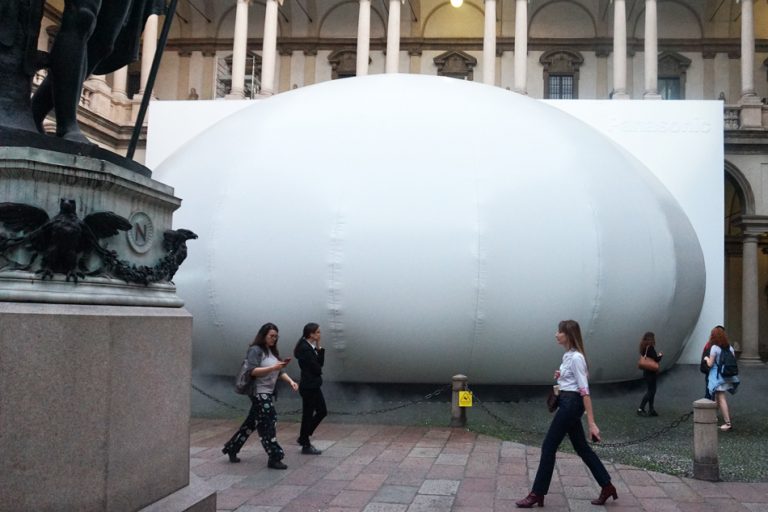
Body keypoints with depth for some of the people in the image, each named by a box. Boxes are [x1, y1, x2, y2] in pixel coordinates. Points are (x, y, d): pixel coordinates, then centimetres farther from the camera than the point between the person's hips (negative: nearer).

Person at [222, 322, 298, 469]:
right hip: (259, 392, -9)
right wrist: (272, 368, -27)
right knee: (268, 424, -7)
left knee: (251, 423, 15)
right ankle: (274, 458, -3)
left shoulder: (273, 351, 15)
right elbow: (252, 371, -20)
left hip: (267, 393, 9)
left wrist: (290, 381, -1)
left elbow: (279, 372, 15)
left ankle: (231, 449, 26)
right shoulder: (255, 350, -11)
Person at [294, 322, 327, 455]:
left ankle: (303, 437, 26)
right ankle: (306, 446, 13)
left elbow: (320, 363, 6)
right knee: (308, 414, 1)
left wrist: (319, 348, -1)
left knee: (322, 411, 15)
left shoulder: (311, 347, 10)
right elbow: (316, 368, -20)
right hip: (309, 386, -10)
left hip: (314, 385, 10)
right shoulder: (305, 348, -20)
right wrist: (319, 371, 2)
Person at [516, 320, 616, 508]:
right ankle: (607, 487, 22)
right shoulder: (568, 356, 9)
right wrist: (560, 376, 2)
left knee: (548, 447, -3)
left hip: (571, 403, -10)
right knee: (581, 447, 14)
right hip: (567, 403, 10)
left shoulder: (576, 358, -19)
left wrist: (591, 423, -23)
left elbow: (584, 391, -22)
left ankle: (537, 494, 5)